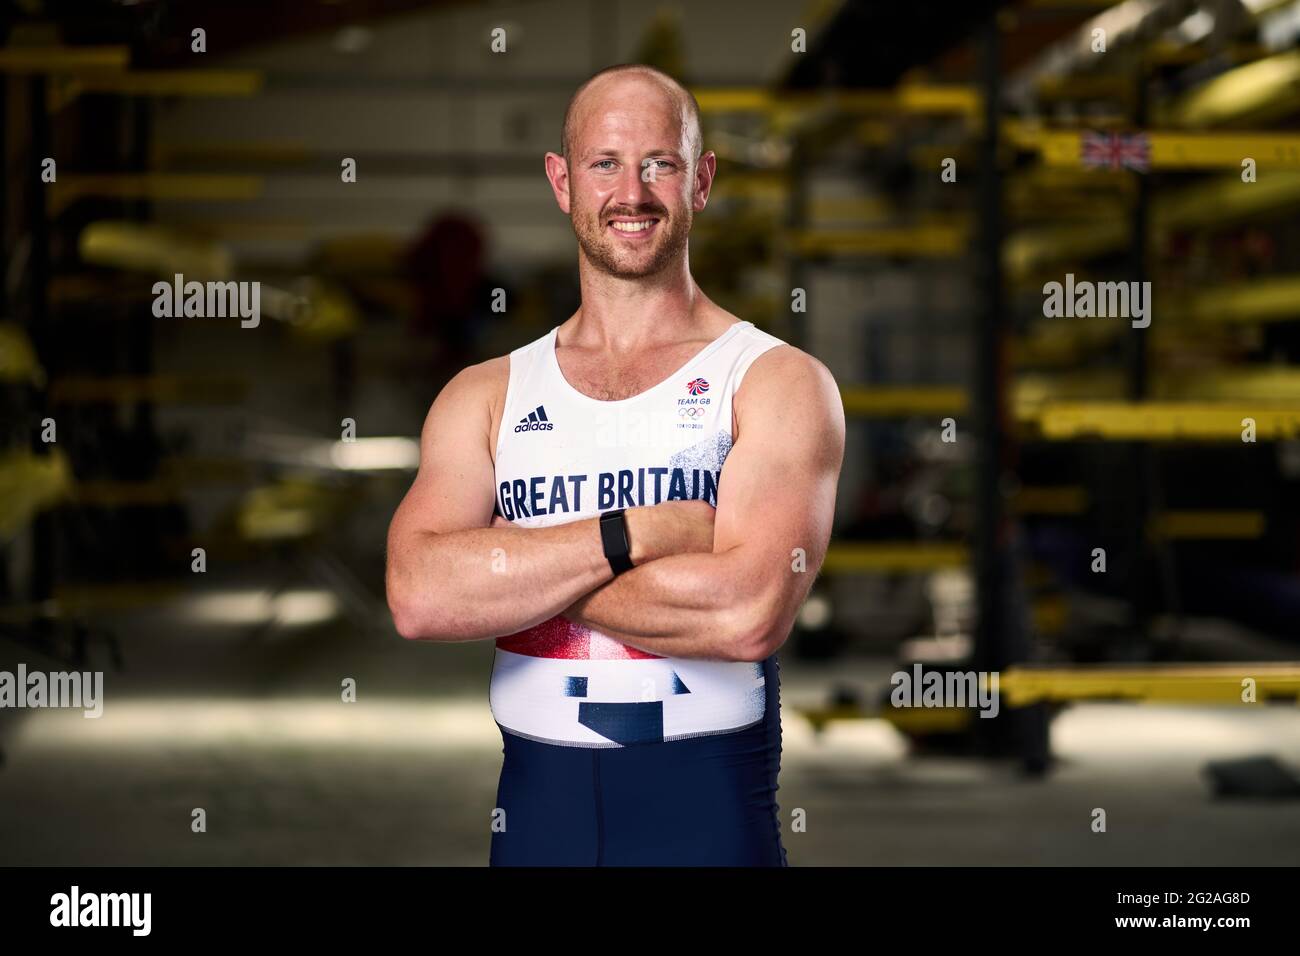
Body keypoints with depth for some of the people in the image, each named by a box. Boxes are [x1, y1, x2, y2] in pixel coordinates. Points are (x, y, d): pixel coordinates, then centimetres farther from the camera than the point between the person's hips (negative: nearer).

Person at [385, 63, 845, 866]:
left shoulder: (779, 382, -4)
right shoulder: (485, 397, 6)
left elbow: (747, 613, -19)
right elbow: (417, 595, -10)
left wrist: (512, 574, -10)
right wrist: (635, 535, -18)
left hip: (707, 809, -3)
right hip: (535, 807, 3)